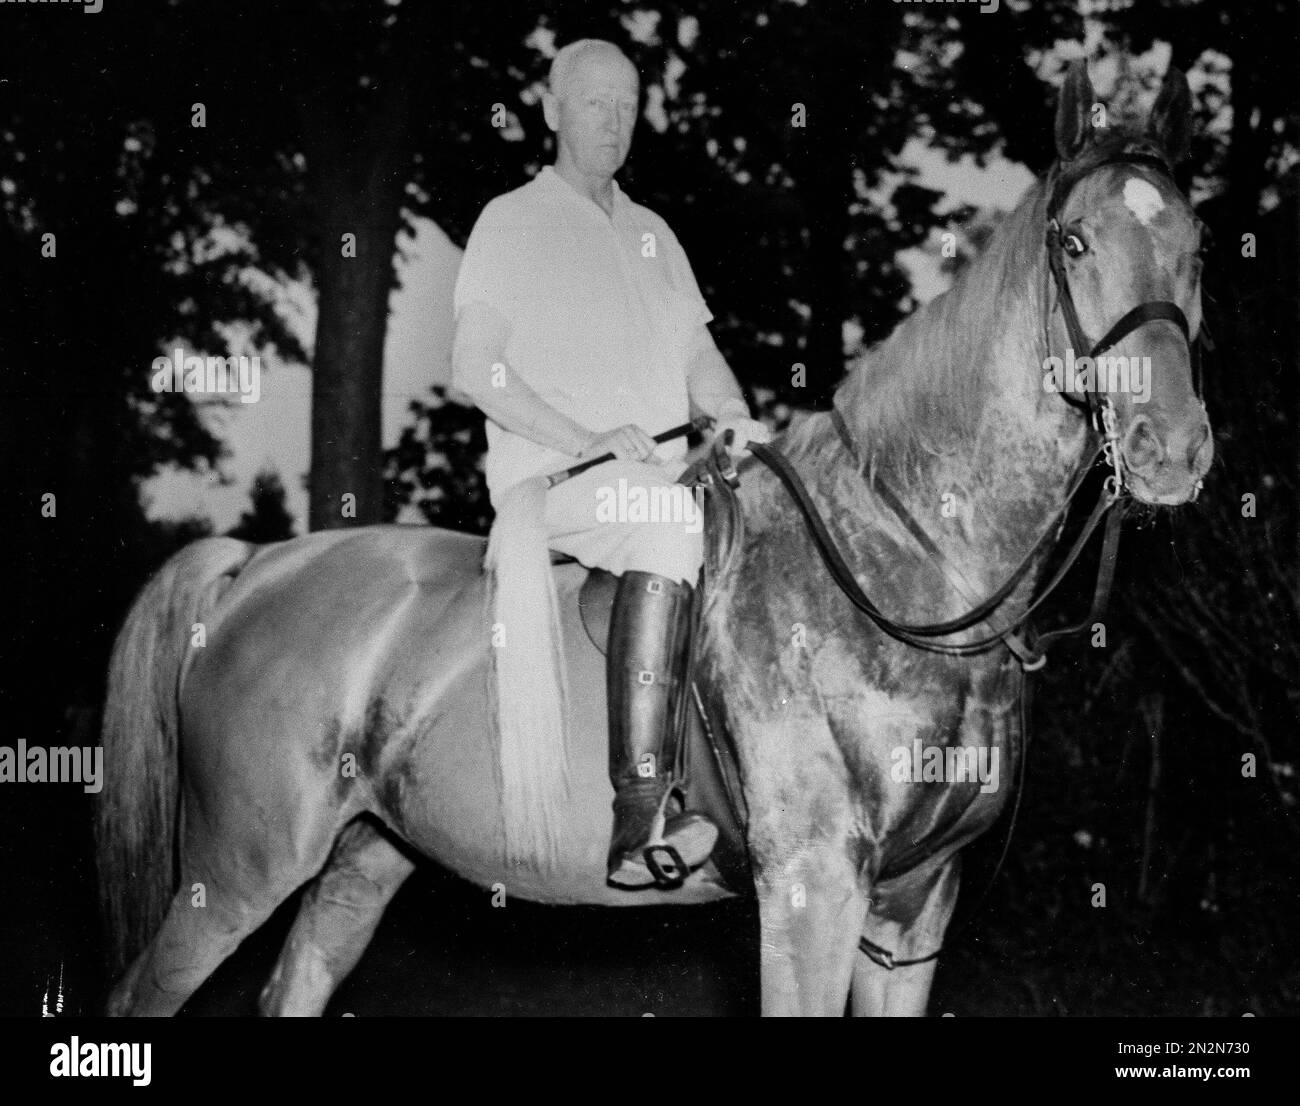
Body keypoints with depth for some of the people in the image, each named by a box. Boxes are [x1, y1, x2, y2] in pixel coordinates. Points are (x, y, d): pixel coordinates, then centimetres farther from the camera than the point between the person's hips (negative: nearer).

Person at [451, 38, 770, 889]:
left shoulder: (652, 233, 24)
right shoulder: (512, 222, 5)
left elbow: (699, 356, 20)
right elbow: (474, 367, -5)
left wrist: (735, 422, -3)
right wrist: (588, 441, -16)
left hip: (663, 473, 7)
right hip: (549, 475, -7)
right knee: (670, 524, -35)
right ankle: (640, 813, -42)